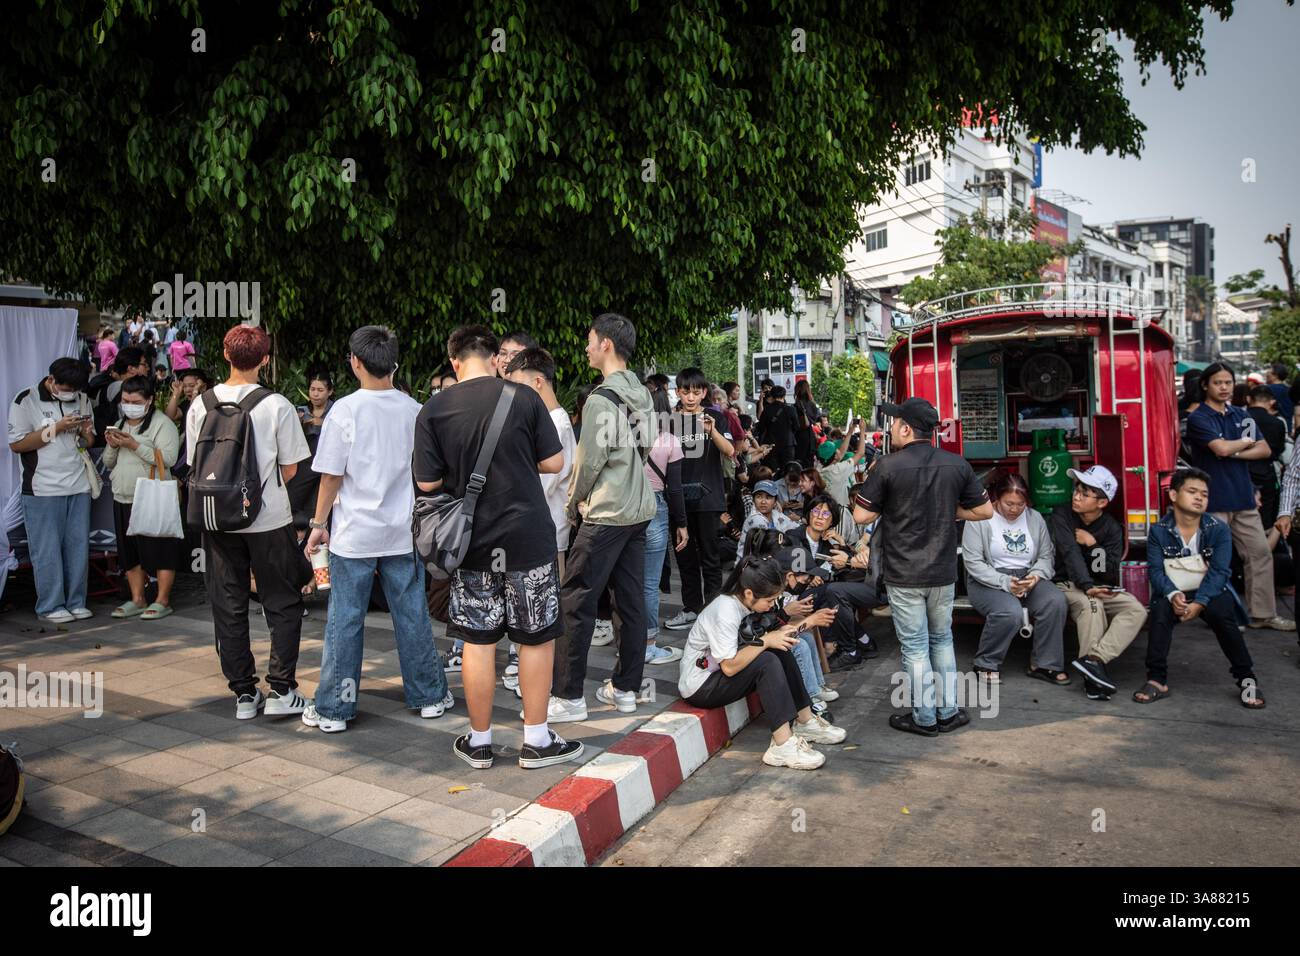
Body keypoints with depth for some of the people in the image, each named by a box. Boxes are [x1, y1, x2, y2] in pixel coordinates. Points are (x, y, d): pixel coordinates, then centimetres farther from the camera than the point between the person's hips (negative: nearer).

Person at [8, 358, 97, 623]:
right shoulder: (26, 401, -4)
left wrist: (86, 432, -4)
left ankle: (75, 602, 15)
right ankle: (50, 606, 7)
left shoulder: (82, 399, 12)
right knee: (47, 550, -1)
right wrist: (56, 428, -15)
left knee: (78, 546, 6)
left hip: (79, 486, 5)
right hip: (43, 489, -4)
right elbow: (16, 444, -8)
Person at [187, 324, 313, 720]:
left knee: (228, 608, 11)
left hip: (218, 520, 3)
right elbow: (289, 470, -5)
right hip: (269, 520, -3)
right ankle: (280, 691, 7)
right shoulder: (277, 405, -10)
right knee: (282, 605, 9)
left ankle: (244, 694, 16)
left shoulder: (200, 405, -1)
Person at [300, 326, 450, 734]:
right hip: (403, 531, 3)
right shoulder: (414, 410, 1)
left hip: (354, 533, -3)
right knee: (412, 615, 11)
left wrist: (319, 523, 3)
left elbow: (331, 476, -8)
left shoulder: (346, 410, -10)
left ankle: (333, 708, 12)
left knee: (345, 619, 4)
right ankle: (429, 695, 21)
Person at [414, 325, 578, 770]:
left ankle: (479, 742, 21)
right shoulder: (524, 398, -7)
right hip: (528, 536, -1)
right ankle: (537, 740, 19)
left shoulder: (433, 409, -4)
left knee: (478, 641, 10)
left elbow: (427, 483, -3)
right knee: (536, 638, 10)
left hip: (473, 541, 1)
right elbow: (554, 463, -3)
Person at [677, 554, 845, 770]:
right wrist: (765, 641, -26)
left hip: (722, 669, 9)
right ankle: (783, 745, -28)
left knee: (781, 652, -6)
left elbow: (755, 640, 8)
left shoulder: (744, 603, -4)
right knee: (767, 662, -26)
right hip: (699, 686, -9)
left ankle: (805, 722, 0)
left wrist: (777, 633, -11)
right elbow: (729, 667, -30)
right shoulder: (725, 612, -29)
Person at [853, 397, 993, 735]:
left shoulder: (888, 466, -14)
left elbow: (861, 516, -11)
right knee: (942, 639, 19)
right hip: (943, 571, 4)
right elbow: (985, 510, 4)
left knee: (915, 646, 6)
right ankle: (948, 711, 23)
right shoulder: (956, 464, -2)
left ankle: (925, 717, 14)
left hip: (903, 574, -4)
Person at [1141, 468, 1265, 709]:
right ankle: (1157, 680, -21)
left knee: (1222, 612, -30)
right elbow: (1155, 570, -11)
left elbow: (1218, 571, -15)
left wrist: (1199, 603, -27)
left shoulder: (1219, 530, -7)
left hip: (1210, 592, 0)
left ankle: (1246, 679, -13)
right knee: (1160, 609, -30)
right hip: (1174, 592, 0)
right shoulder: (1159, 531, -5)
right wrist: (1173, 595, -30)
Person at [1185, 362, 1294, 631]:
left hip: (1244, 497, 6)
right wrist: (1247, 442, -2)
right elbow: (1221, 448, -21)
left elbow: (1264, 450, 7)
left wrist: (1234, 453, -9)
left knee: (1260, 553, 7)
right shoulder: (1198, 419, -6)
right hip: (1214, 500, -6)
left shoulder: (1241, 415, 14)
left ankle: (1262, 614, 16)